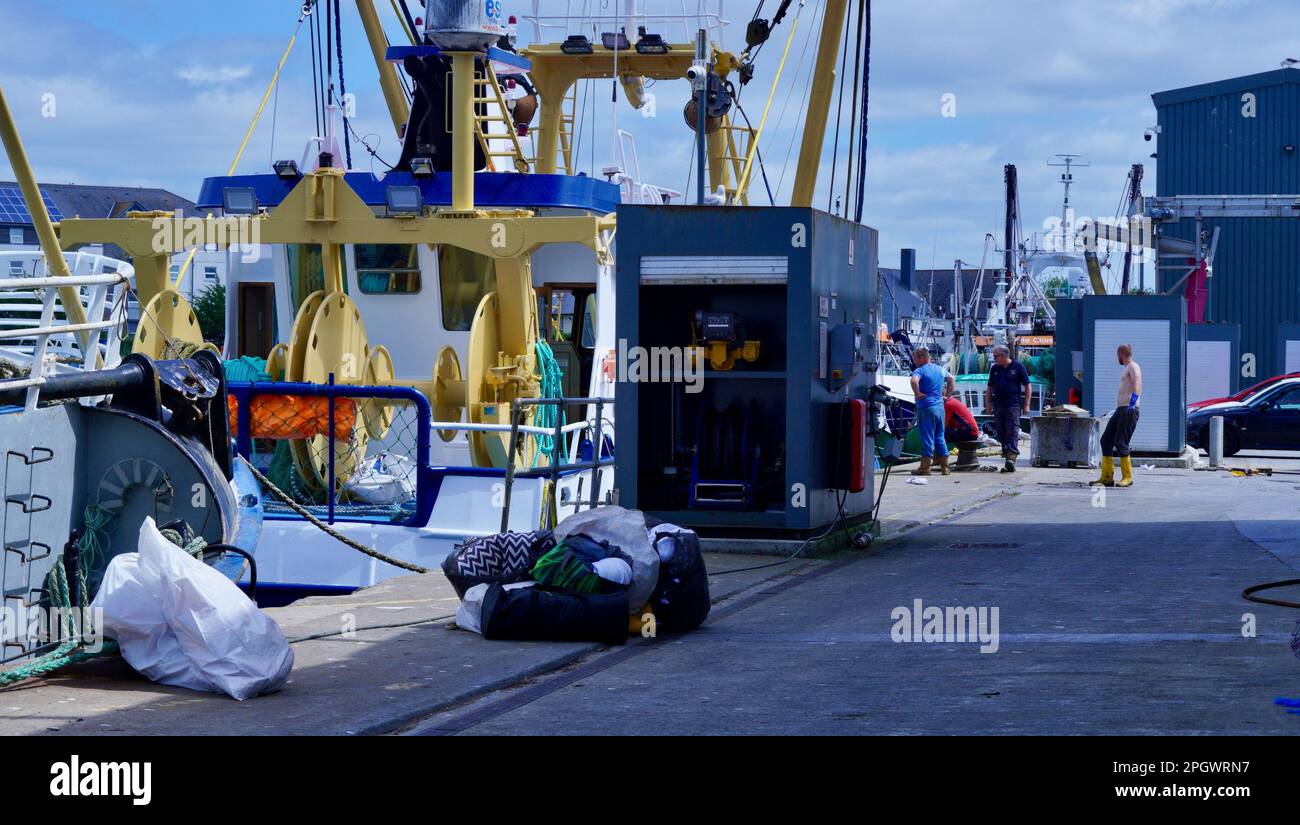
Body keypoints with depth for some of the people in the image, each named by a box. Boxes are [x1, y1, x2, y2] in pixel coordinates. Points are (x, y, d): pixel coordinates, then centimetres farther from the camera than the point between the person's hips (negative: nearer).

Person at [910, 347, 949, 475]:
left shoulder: (920, 371, -12)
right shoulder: (939, 369, 13)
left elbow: (914, 381, -33)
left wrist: (917, 393, -18)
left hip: (926, 407, -7)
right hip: (940, 406, 7)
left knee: (927, 437, -3)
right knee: (940, 437, 13)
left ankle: (925, 467, 1)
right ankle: (944, 466, 14)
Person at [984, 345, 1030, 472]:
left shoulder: (1018, 367, -1)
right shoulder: (994, 369, 12)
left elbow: (1027, 386, 1)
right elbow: (990, 388, 19)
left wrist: (1026, 405, -5)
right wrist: (987, 405, 12)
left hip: (1013, 406, -5)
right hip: (998, 406, 5)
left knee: (1013, 432, -14)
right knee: (1002, 434, 5)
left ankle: (1012, 457, -24)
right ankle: (1007, 457, 11)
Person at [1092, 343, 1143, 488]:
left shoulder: (1133, 367, -8)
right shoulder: (1127, 368, 23)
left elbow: (1137, 385, -24)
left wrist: (1133, 401, -38)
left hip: (1129, 410, -10)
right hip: (1120, 410, 10)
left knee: (1121, 443, -11)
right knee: (1106, 440, 7)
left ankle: (1127, 477, -5)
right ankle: (1107, 477, 9)